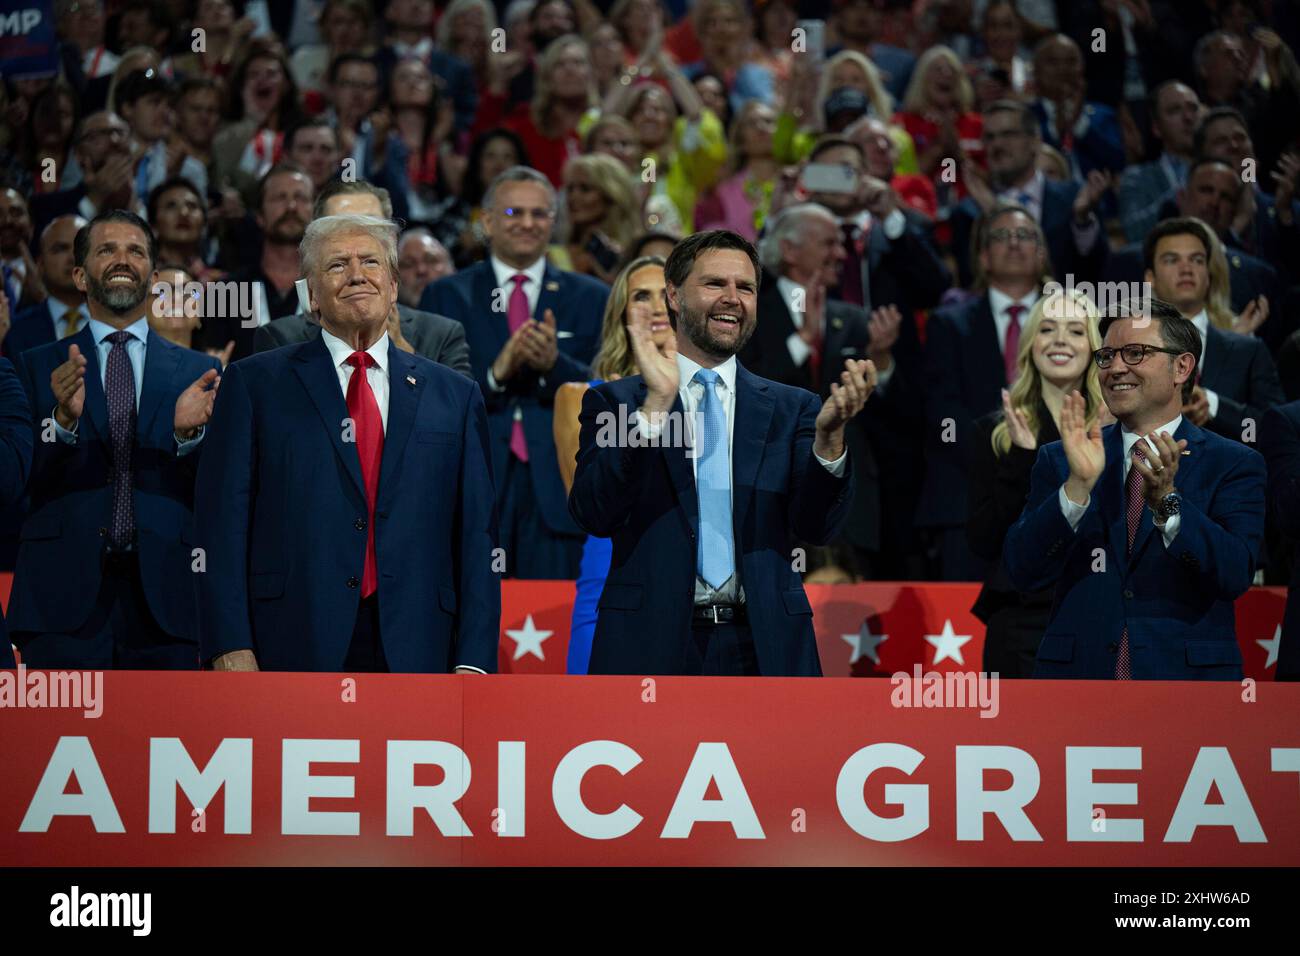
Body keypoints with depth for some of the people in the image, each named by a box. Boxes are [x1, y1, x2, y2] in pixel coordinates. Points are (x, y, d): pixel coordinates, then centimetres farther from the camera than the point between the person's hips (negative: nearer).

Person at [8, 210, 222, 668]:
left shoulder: (198, 372, 11)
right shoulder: (37, 368, 9)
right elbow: (20, 483, -1)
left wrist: (188, 432, -13)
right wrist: (64, 420, -18)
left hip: (164, 596, 1)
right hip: (65, 595, -1)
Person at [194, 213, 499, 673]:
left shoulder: (455, 397, 14)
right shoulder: (254, 384, 8)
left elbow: (476, 534, 10)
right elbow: (223, 520, 2)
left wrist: (474, 661, 0)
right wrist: (231, 648, -9)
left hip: (413, 653, 2)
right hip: (294, 648, -2)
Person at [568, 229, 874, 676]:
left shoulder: (792, 408, 8)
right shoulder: (614, 401, 4)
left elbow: (815, 527, -1)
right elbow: (594, 515, -9)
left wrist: (829, 433, -18)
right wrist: (655, 404, -16)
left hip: (764, 649, 2)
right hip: (652, 643, -1)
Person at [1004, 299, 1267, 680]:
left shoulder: (1232, 465, 0)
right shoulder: (1058, 461, 6)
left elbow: (1236, 576, -13)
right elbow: (1024, 572, -6)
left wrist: (1166, 500, -25)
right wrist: (1077, 487, -19)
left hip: (1186, 677, -1)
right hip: (1077, 673, 1)